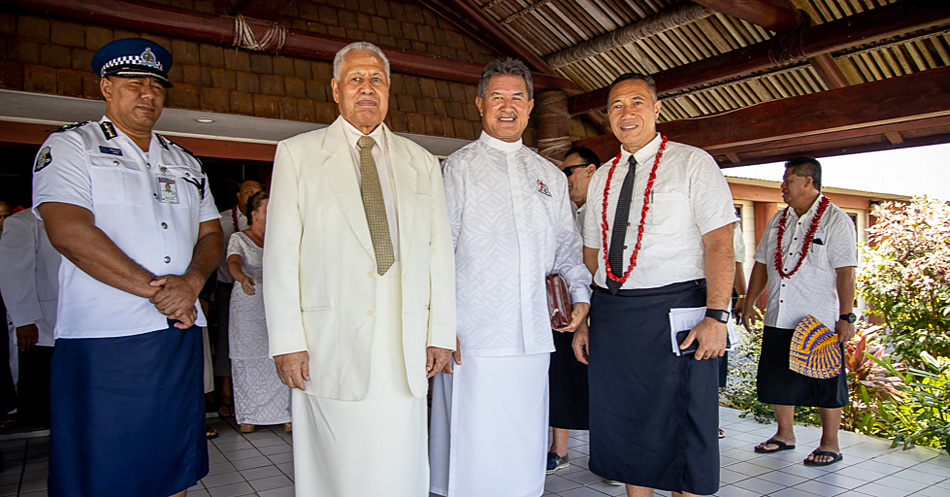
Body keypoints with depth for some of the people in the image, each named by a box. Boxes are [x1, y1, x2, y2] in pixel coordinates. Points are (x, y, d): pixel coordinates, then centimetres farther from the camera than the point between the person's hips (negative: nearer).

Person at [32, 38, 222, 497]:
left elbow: (211, 234, 14)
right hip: (103, 339, -5)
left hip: (181, 335, 5)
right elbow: (68, 231, -12)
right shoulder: (69, 146, 2)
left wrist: (191, 282, -8)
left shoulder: (185, 164, 18)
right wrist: (155, 290, -13)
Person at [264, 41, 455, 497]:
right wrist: (286, 341, -6)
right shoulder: (297, 154, 7)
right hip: (331, 345, -2)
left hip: (405, 347, 2)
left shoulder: (422, 163, 14)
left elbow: (440, 252, 10)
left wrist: (441, 334, 5)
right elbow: (281, 253, 0)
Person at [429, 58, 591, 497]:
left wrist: (580, 294, 3)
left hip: (534, 336, 4)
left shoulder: (551, 176, 17)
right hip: (473, 332, -4)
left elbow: (568, 245, 20)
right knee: (474, 447, -1)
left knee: (525, 446, 10)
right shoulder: (458, 167, 4)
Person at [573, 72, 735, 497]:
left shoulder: (693, 164, 0)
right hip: (610, 315, 5)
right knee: (622, 421, 11)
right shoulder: (602, 178, 14)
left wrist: (716, 315, -19)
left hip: (675, 310, -5)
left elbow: (720, 243, -9)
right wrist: (583, 321, 9)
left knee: (681, 426, 2)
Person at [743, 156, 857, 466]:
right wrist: (749, 305, 13)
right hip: (778, 320, 6)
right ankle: (785, 435, 28)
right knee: (777, 379, 12)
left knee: (824, 383, 5)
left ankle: (829, 444, 20)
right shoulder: (778, 220, 12)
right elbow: (762, 264, 15)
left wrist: (846, 317, -16)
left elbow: (846, 272, -12)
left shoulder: (836, 220, -6)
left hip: (820, 322, -6)